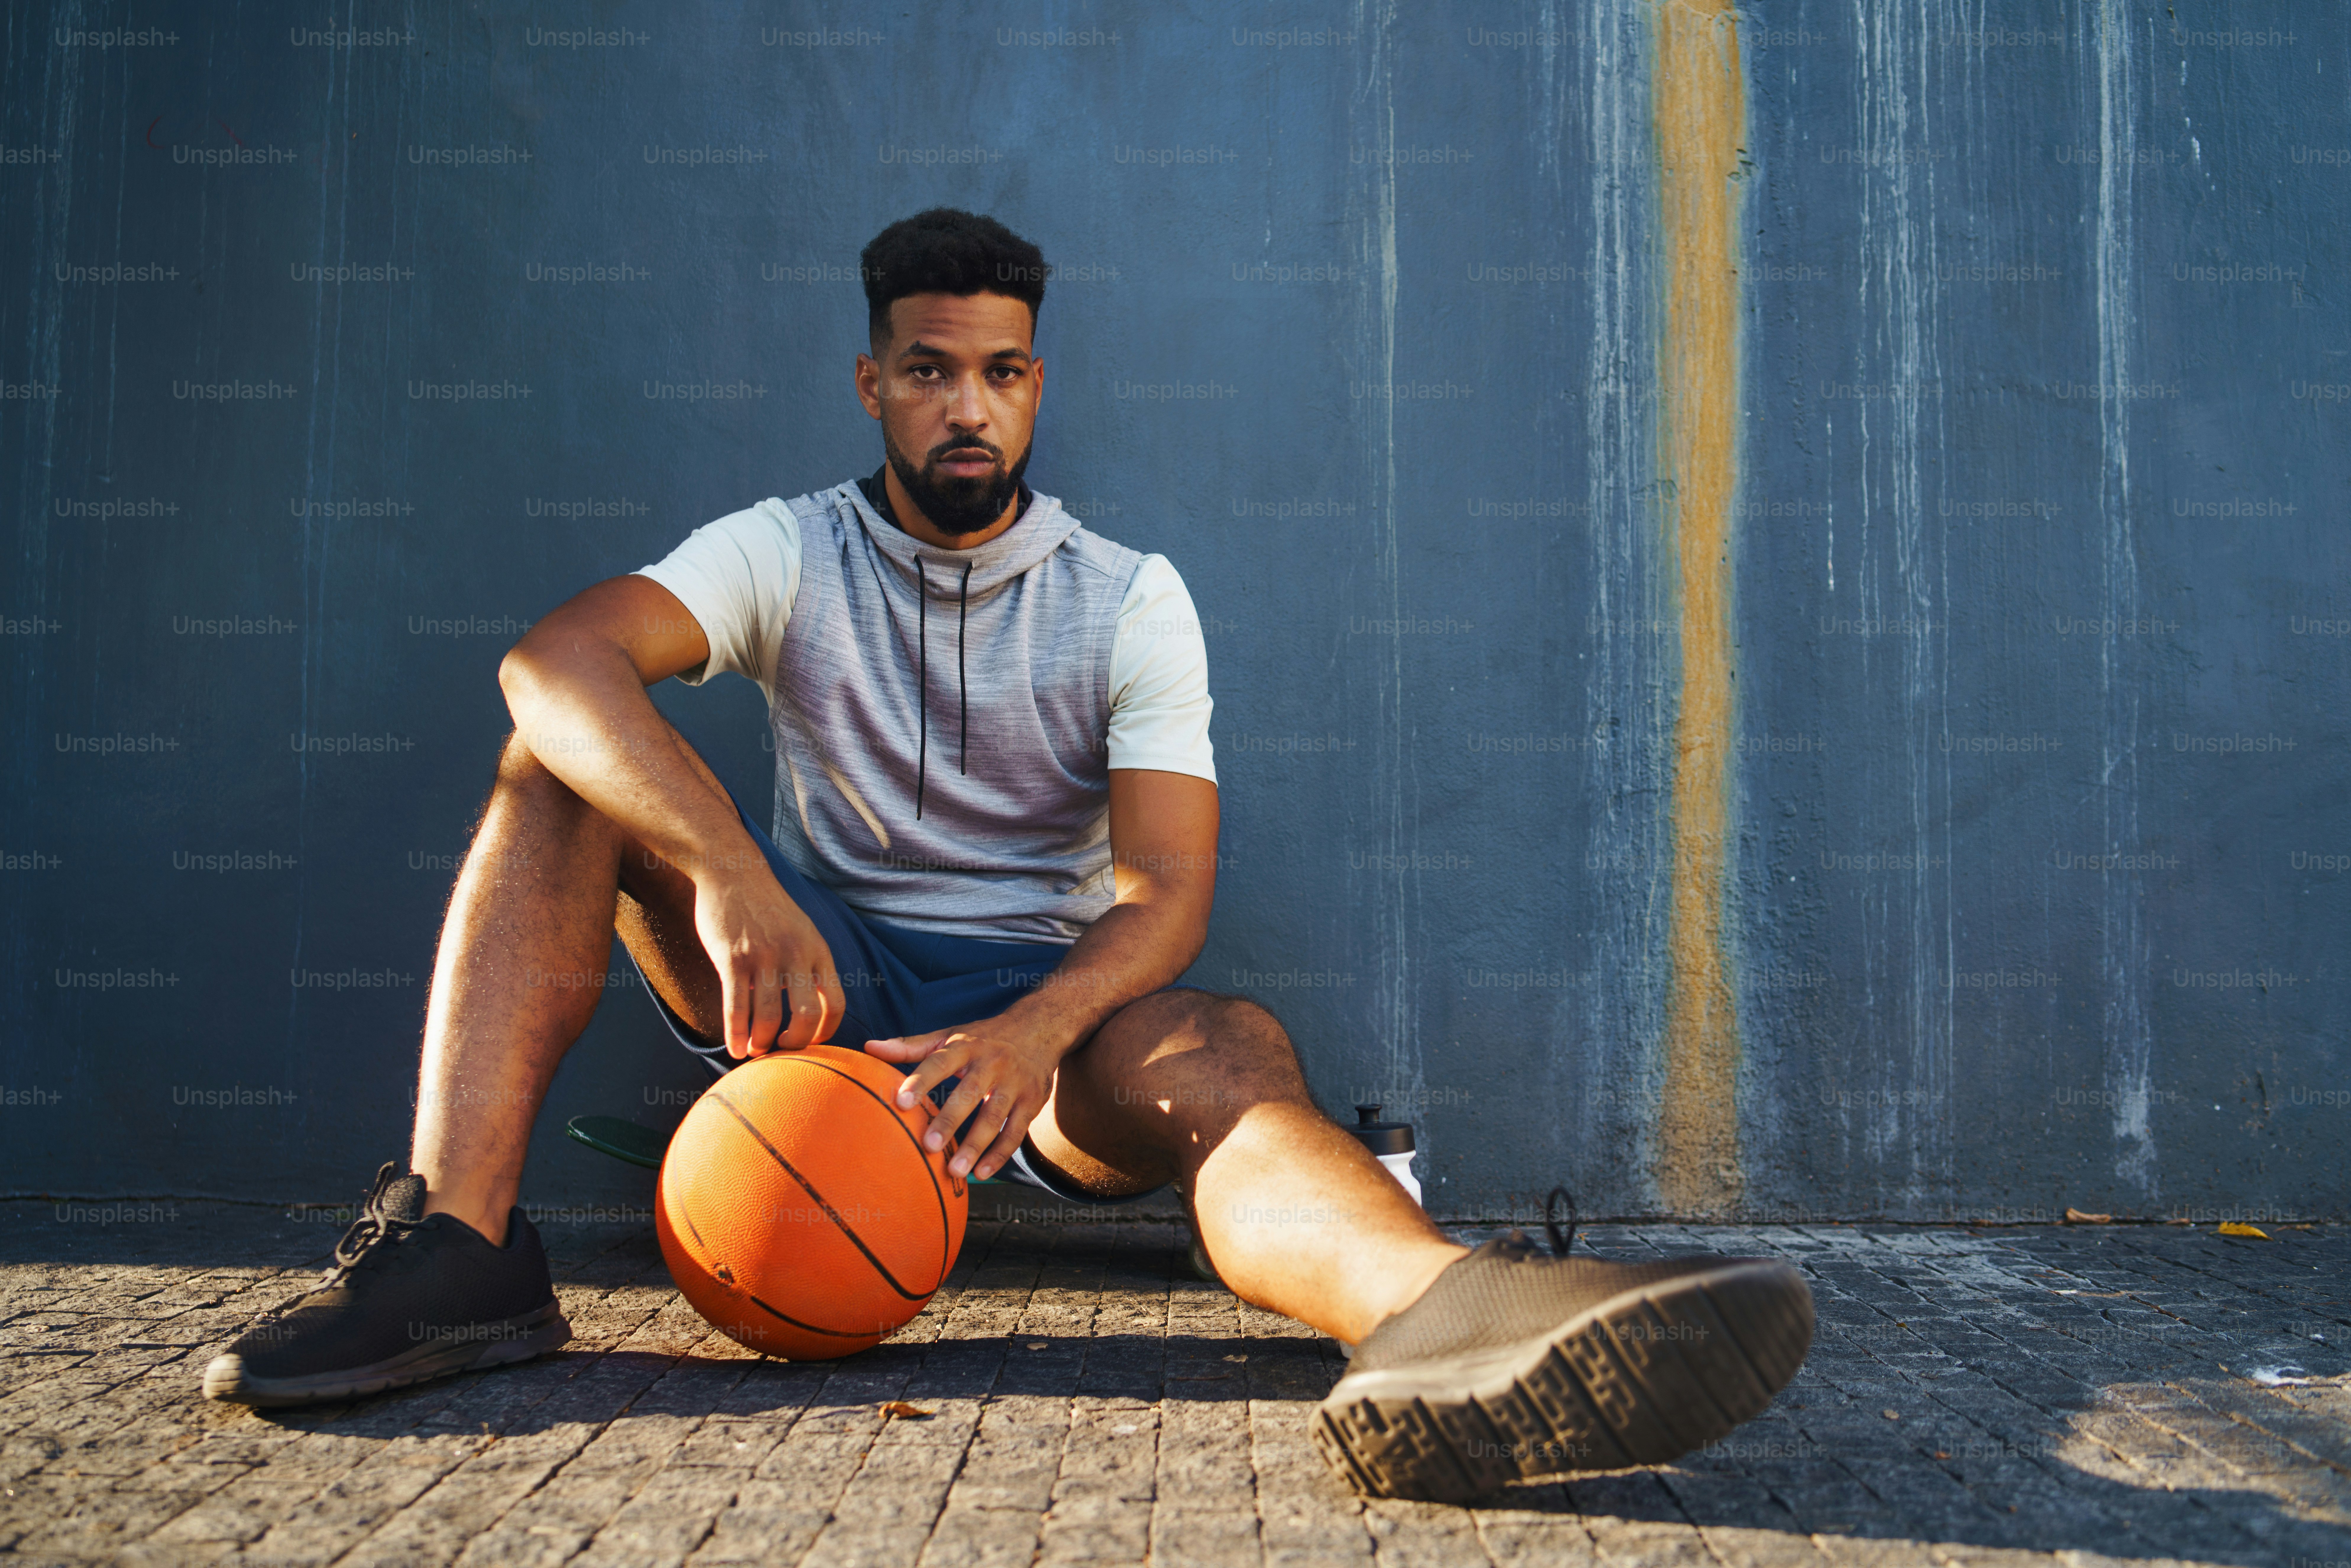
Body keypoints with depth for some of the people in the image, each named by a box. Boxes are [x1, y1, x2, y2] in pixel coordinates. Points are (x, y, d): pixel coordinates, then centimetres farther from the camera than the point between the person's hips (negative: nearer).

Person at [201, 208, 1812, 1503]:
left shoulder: (1133, 601, 0)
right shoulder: (788, 554, 1)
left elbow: (1168, 892, -12)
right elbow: (555, 658, -20)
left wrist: (1034, 1034, -34)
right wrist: (733, 880, -37)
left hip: (1045, 1000, -1)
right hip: (816, 981, 2)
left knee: (1229, 1048, -35)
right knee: (562, 763, -17)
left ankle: (1444, 1316, -69)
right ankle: (458, 1241, -32)